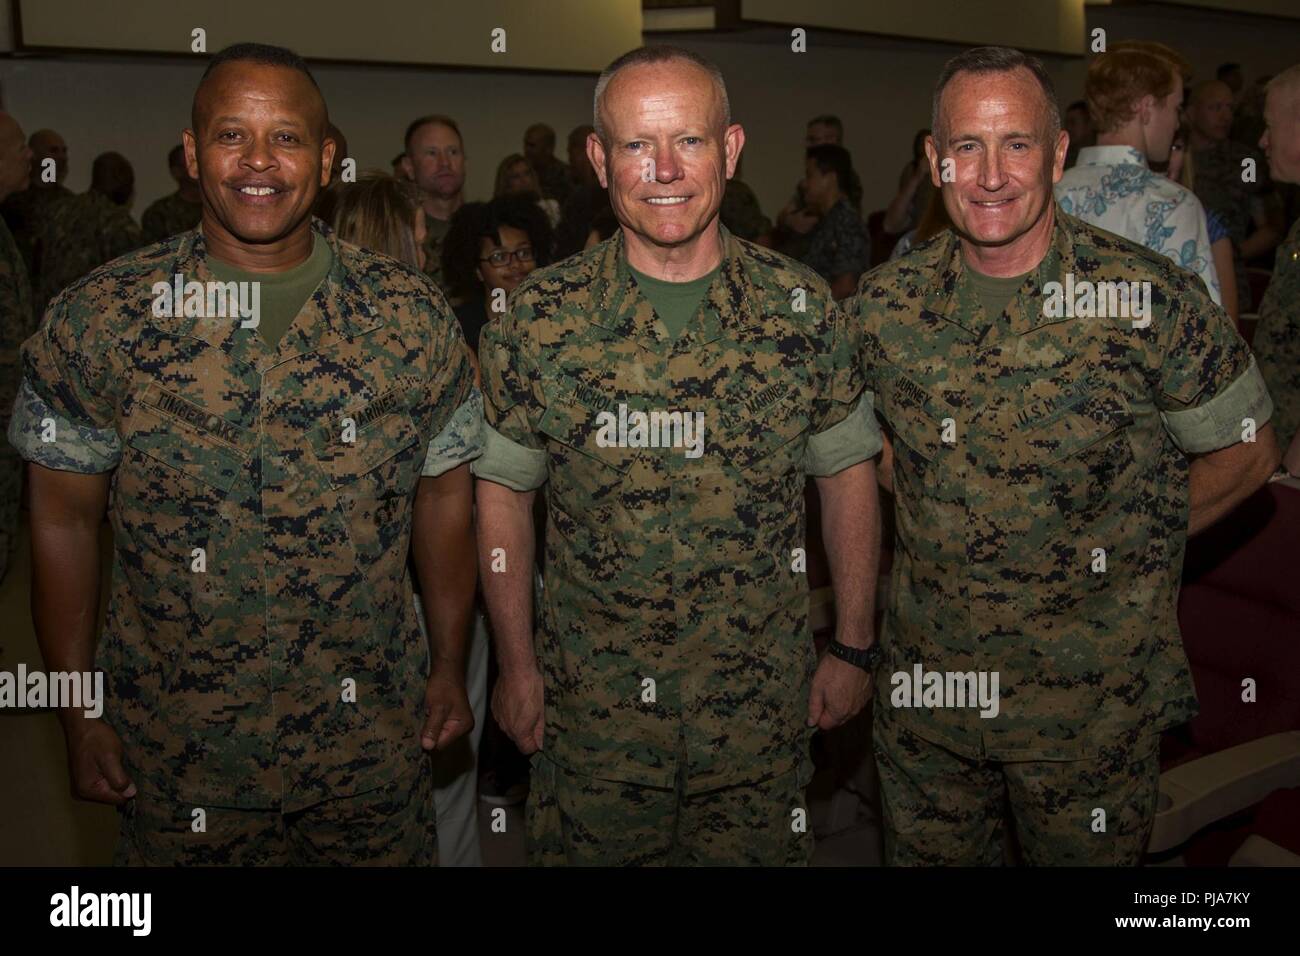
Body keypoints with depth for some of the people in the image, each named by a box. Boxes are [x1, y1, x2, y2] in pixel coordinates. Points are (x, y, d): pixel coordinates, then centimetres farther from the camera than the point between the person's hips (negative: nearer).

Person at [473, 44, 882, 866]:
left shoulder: (803, 309, -6)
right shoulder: (541, 319, -8)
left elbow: (848, 475, 3)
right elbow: (504, 492, 0)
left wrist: (852, 648, 3)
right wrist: (517, 665, 0)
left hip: (764, 699, 1)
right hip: (592, 701, 0)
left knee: (759, 851, 18)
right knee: (590, 848, 15)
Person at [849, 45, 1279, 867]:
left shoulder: (1149, 298, -14)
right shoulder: (886, 302, -5)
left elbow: (1246, 452, -2)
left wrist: (1127, 551, -4)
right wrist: (932, 506, 1)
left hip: (1093, 701, -2)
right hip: (928, 684, 3)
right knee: (927, 853, 22)